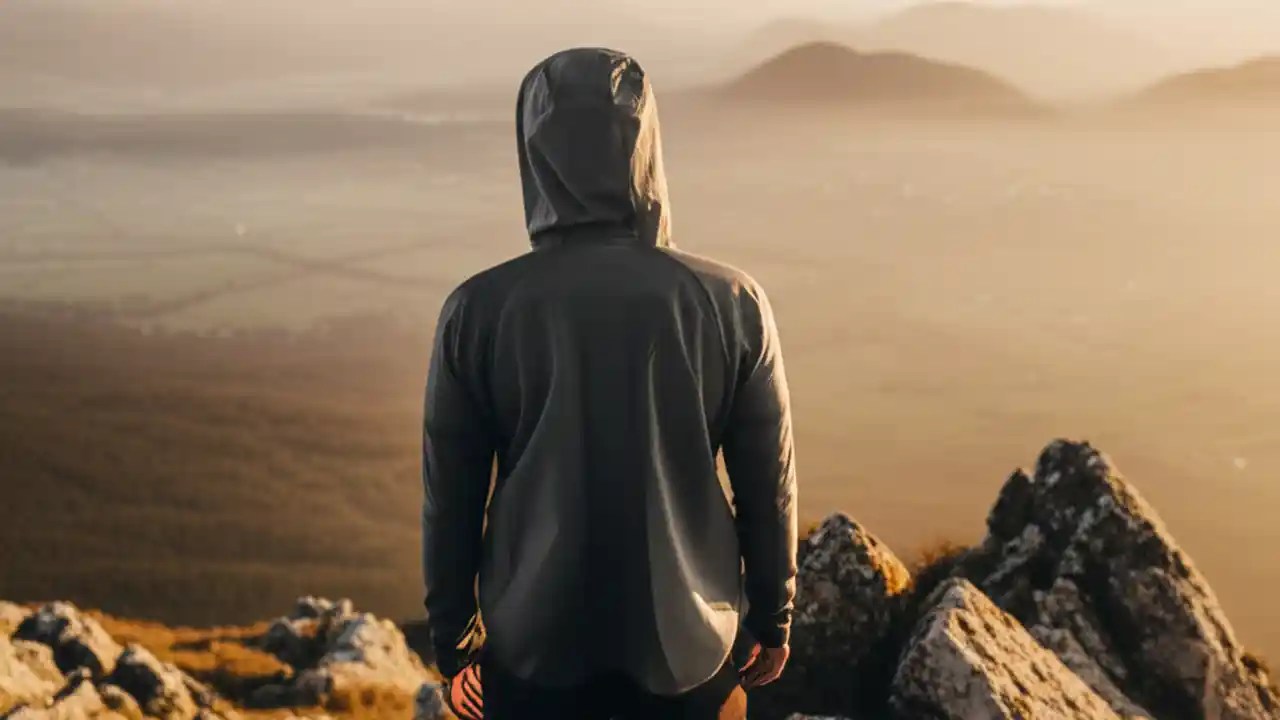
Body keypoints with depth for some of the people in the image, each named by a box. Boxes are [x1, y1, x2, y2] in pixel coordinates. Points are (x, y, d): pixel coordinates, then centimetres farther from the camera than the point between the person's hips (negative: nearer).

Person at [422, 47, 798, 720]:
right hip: (688, 642, 0)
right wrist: (772, 621, 11)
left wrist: (452, 638, 10)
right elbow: (768, 488, -3)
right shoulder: (731, 303, -11)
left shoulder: (478, 311, -11)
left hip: (532, 647, 0)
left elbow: (450, 498, -3)